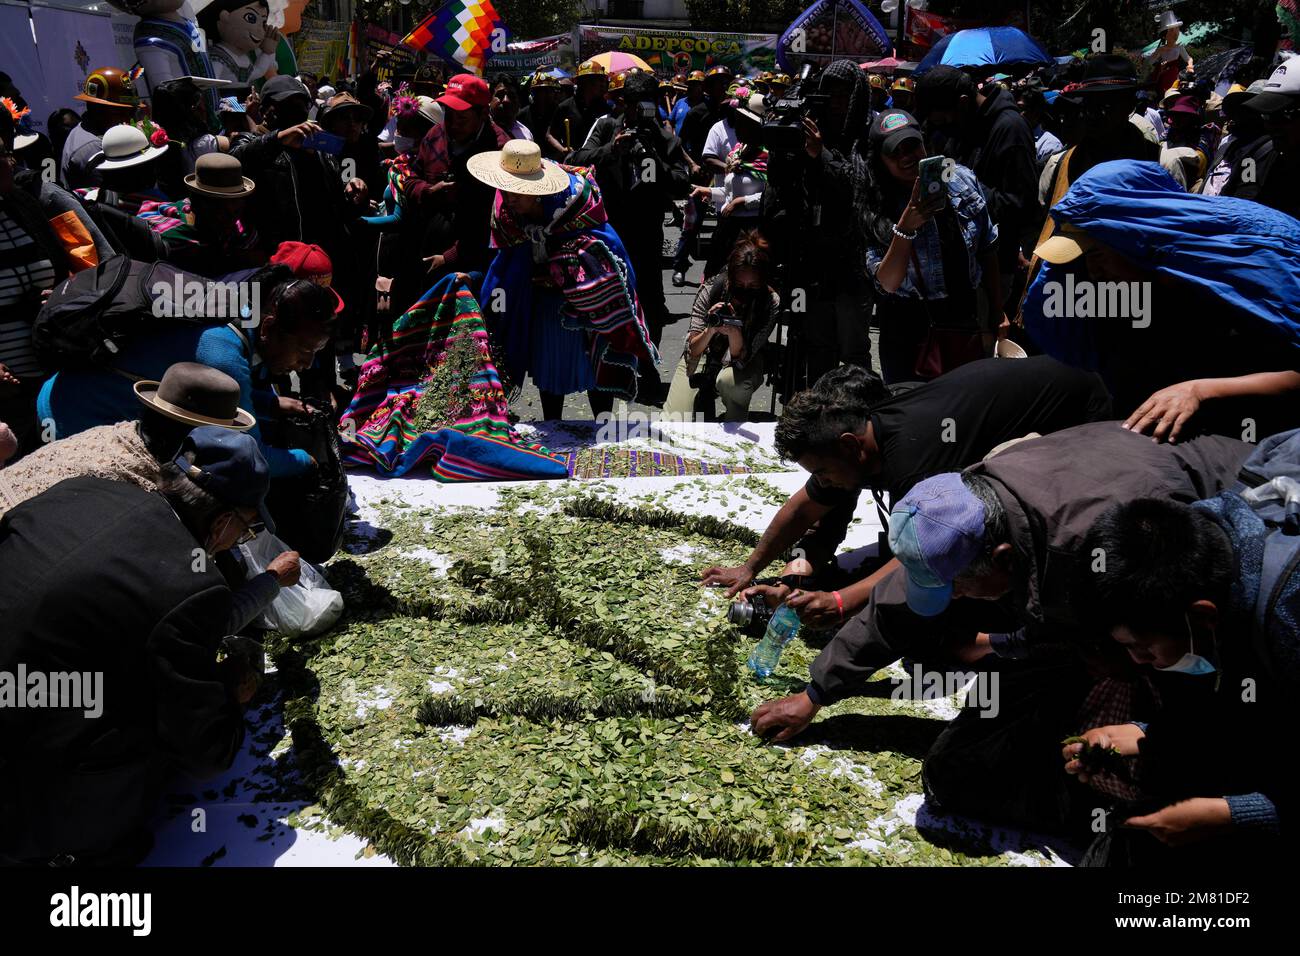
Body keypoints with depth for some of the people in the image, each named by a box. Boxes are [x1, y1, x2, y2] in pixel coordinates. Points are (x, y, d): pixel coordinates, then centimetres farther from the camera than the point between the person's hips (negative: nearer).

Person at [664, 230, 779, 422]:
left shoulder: (771, 302, -24)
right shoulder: (711, 288, -23)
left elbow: (740, 359, -26)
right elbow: (692, 351, -21)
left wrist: (734, 331, -46)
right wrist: (710, 330, -42)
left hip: (745, 361, -1)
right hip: (703, 356, 1)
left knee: (729, 381, -38)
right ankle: (705, 402, 15)